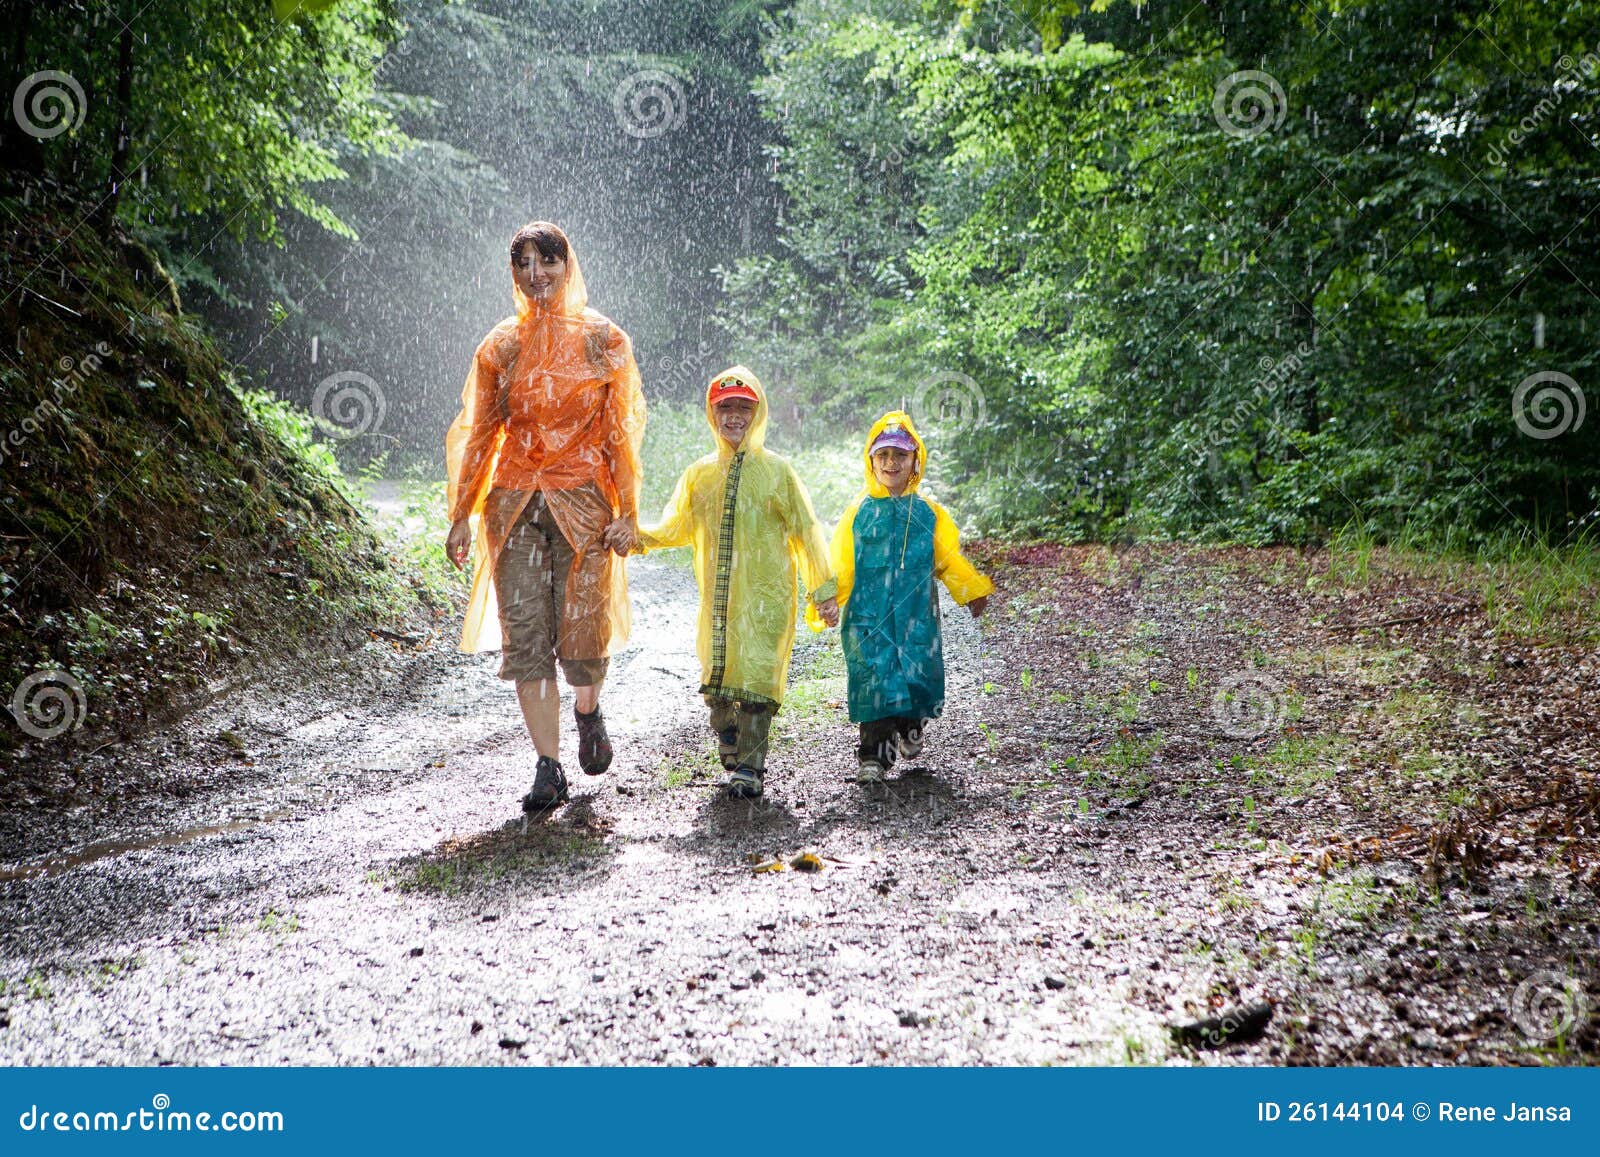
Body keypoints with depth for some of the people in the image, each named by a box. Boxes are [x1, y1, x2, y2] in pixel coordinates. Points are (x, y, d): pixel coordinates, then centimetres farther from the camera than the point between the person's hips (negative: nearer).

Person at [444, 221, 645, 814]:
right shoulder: (501, 346, 8)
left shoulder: (602, 340, 2)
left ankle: (587, 711, 31)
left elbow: (620, 431, 1)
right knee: (525, 637, -3)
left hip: (582, 501, -2)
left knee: (582, 631, -4)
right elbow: (480, 433, 11)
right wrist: (461, 514, 7)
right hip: (515, 503, 2)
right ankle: (549, 769, 4)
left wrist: (627, 512, -6)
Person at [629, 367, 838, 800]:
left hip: (765, 596, -3)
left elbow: (806, 532, 5)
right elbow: (677, 527, 15)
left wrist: (822, 590, 1)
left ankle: (749, 768, -4)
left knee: (755, 675, -9)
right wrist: (638, 536, -4)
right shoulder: (700, 473, 13)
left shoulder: (776, 471, 3)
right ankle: (730, 745, 27)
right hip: (717, 597, 4)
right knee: (716, 675, 4)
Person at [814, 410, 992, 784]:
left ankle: (910, 729, 35)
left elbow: (949, 559, 13)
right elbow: (840, 564, 3)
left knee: (919, 674, 5)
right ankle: (873, 756, -3)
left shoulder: (929, 513, 9)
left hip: (917, 613, 2)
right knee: (874, 678, -10)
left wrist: (972, 592, 6)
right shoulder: (859, 512, 4)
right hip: (868, 614, -2)